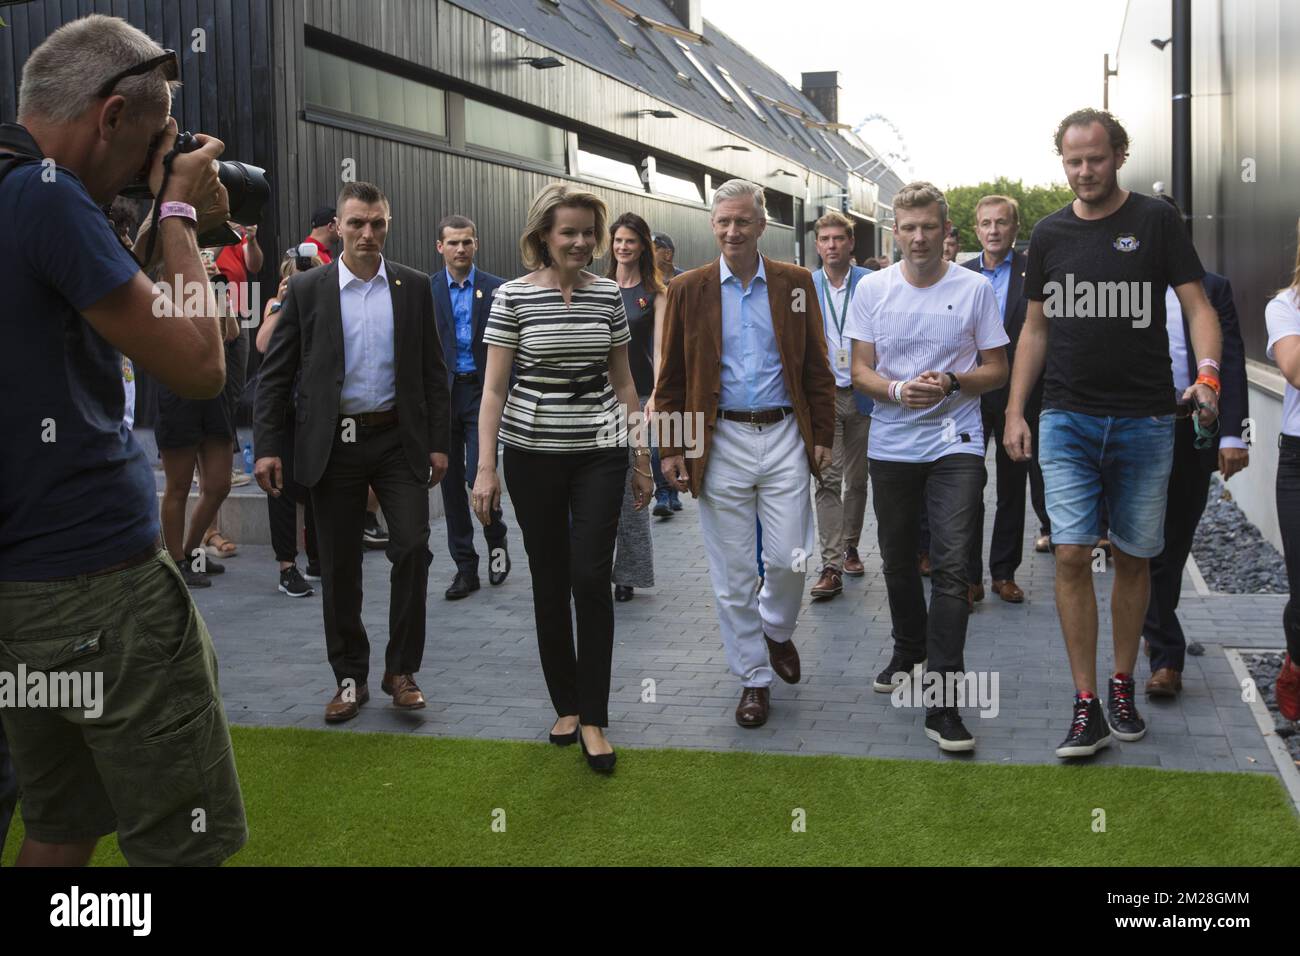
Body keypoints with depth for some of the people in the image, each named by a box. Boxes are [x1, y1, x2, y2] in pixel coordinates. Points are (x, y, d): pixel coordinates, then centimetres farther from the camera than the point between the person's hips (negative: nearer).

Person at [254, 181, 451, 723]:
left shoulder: (414, 288, 4)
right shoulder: (307, 290, 1)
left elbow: (432, 372, 6)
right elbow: (275, 374, 1)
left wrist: (438, 443, 2)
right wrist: (267, 446, -7)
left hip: (398, 440, 0)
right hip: (333, 446, 0)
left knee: (412, 548, -9)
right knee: (339, 567, 6)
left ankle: (401, 670, 8)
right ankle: (350, 678, 20)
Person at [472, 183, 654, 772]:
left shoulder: (608, 295, 5)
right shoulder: (513, 296, -3)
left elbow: (623, 381, 11)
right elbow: (494, 387, -3)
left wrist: (641, 459, 11)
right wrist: (486, 468, -10)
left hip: (599, 452, 1)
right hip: (533, 455, -1)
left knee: (591, 579, -6)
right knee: (550, 581, 8)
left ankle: (593, 719, 5)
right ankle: (565, 704, 25)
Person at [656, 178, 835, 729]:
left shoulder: (795, 284, 5)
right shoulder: (688, 290, 2)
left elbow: (817, 368, 8)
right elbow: (670, 378, 3)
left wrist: (822, 436, 3)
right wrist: (673, 448, -2)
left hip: (784, 437, 1)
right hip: (721, 441, 0)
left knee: (789, 560, 1)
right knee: (733, 575, 4)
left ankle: (777, 629, 33)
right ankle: (753, 678, 19)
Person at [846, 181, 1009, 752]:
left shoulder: (974, 289, -1)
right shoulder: (872, 289, 3)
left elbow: (997, 369, 3)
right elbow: (861, 370, 2)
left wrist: (952, 383, -16)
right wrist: (898, 390, -19)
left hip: (955, 446, -2)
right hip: (891, 446, 3)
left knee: (951, 567, -11)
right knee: (897, 560, 16)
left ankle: (943, 701, -10)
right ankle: (909, 653, 40)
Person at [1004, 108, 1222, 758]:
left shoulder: (1155, 222, 1)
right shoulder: (1050, 233, 9)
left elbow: (1196, 306, -3)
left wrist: (1207, 374, -22)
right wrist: (1015, 411, 7)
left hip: (1143, 421, -1)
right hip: (1067, 419, 1)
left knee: (1133, 557, 8)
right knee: (1072, 555, -7)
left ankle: (1123, 687, 24)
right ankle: (1086, 708, -1)